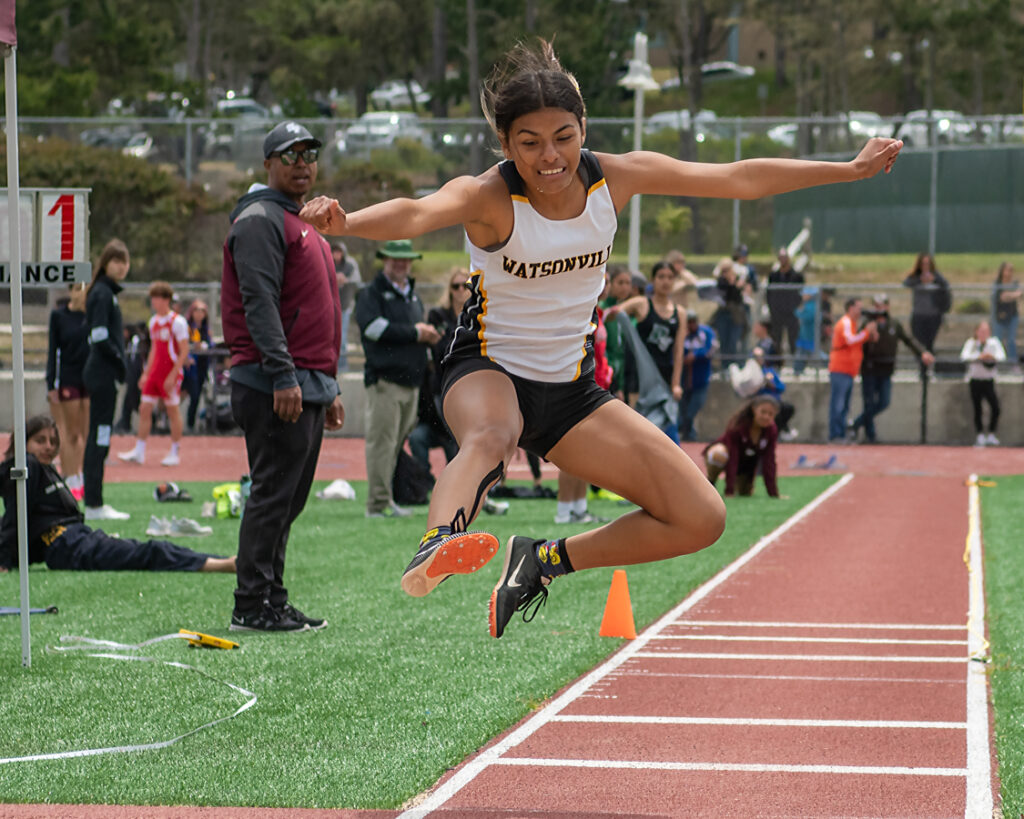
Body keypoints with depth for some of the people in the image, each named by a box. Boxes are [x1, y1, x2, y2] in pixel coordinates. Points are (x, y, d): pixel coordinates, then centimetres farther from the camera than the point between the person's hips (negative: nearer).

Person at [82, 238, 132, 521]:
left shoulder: (106, 292, 17)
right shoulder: (103, 294, -13)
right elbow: (100, 338, -20)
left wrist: (119, 363, 11)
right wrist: (120, 361, -11)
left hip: (101, 373, 10)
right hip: (103, 373, -10)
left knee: (97, 438, 11)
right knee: (100, 437, -8)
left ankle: (93, 502, 15)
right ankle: (94, 505, -7)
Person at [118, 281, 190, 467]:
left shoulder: (177, 321, -10)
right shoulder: (154, 321, 13)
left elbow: (184, 351, -13)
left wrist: (173, 375, -18)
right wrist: (146, 373, 16)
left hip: (172, 373, -7)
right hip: (155, 372, 7)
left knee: (173, 410, 0)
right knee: (145, 409, 2)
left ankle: (175, 453, 9)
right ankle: (139, 452, 6)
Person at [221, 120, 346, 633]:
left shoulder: (304, 225, 24)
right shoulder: (261, 220, -7)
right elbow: (259, 302, -17)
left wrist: (329, 389, 23)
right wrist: (283, 376, -24)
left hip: (308, 385, 10)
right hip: (277, 388, -10)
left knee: (287, 499, 10)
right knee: (272, 495, -10)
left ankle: (272, 602, 14)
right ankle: (252, 608, -8)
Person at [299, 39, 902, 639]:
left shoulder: (616, 177, -9)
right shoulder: (487, 197, -22)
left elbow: (740, 179, -2)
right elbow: (417, 214, -44)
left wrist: (852, 168, 2)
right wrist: (344, 223, -66)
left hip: (571, 386, 5)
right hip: (489, 370, -5)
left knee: (701, 520, -3)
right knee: (490, 437, -43)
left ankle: (545, 561, 9)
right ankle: (437, 545, -71)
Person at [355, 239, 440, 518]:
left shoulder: (413, 295, 23)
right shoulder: (371, 293, 0)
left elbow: (421, 328, 27)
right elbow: (373, 327, -15)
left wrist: (429, 335, 1)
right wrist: (414, 333, -11)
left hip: (412, 379, 7)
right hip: (384, 377, -7)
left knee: (400, 442, 8)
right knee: (381, 442, -10)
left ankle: (388, 500, 12)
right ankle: (378, 503, -10)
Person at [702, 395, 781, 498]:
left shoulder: (772, 430, -20)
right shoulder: (737, 426, -34)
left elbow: (769, 461, -19)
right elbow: (732, 459, -37)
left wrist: (773, 493, -23)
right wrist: (729, 491, -40)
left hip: (745, 463, 6)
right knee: (719, 454, -40)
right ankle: (710, 481, -10)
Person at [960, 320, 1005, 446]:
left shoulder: (994, 342, 4)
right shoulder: (971, 343, -1)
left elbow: (1002, 356, -9)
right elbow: (964, 356, -18)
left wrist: (994, 357, -31)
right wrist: (979, 356, -32)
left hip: (989, 380, 1)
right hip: (975, 380, -1)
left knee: (995, 407, -8)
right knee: (977, 409, -1)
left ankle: (991, 435, 4)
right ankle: (980, 436, 8)